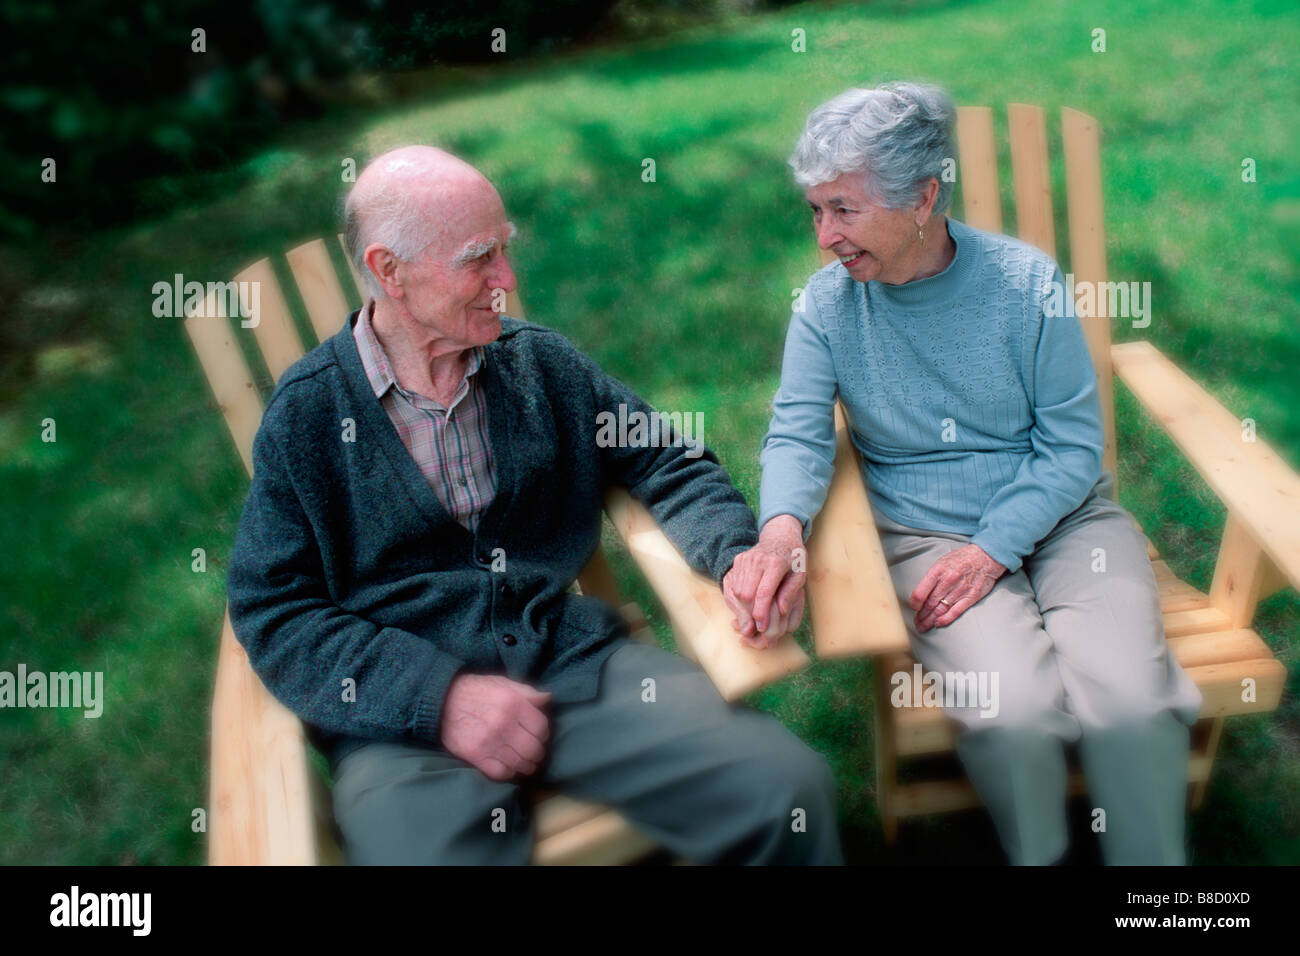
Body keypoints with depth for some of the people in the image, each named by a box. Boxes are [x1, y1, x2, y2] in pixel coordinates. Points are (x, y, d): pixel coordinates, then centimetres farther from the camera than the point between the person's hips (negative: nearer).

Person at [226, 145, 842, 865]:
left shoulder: (544, 364, 10)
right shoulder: (303, 414, 0)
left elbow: (667, 465, 16)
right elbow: (271, 610, -3)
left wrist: (737, 555, -6)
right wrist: (440, 696, -14)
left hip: (578, 663, 3)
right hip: (402, 718, -2)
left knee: (793, 789, -17)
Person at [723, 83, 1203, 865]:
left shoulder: (1025, 283, -6)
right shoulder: (828, 303, -2)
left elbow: (1074, 444, -4)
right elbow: (799, 435, -7)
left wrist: (991, 550, -17)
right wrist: (780, 534, -29)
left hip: (1063, 515, 1)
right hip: (926, 532, 0)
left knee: (1129, 697, -25)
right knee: (1015, 706, -27)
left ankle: (1154, 861, 3)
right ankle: (1036, 856, 4)